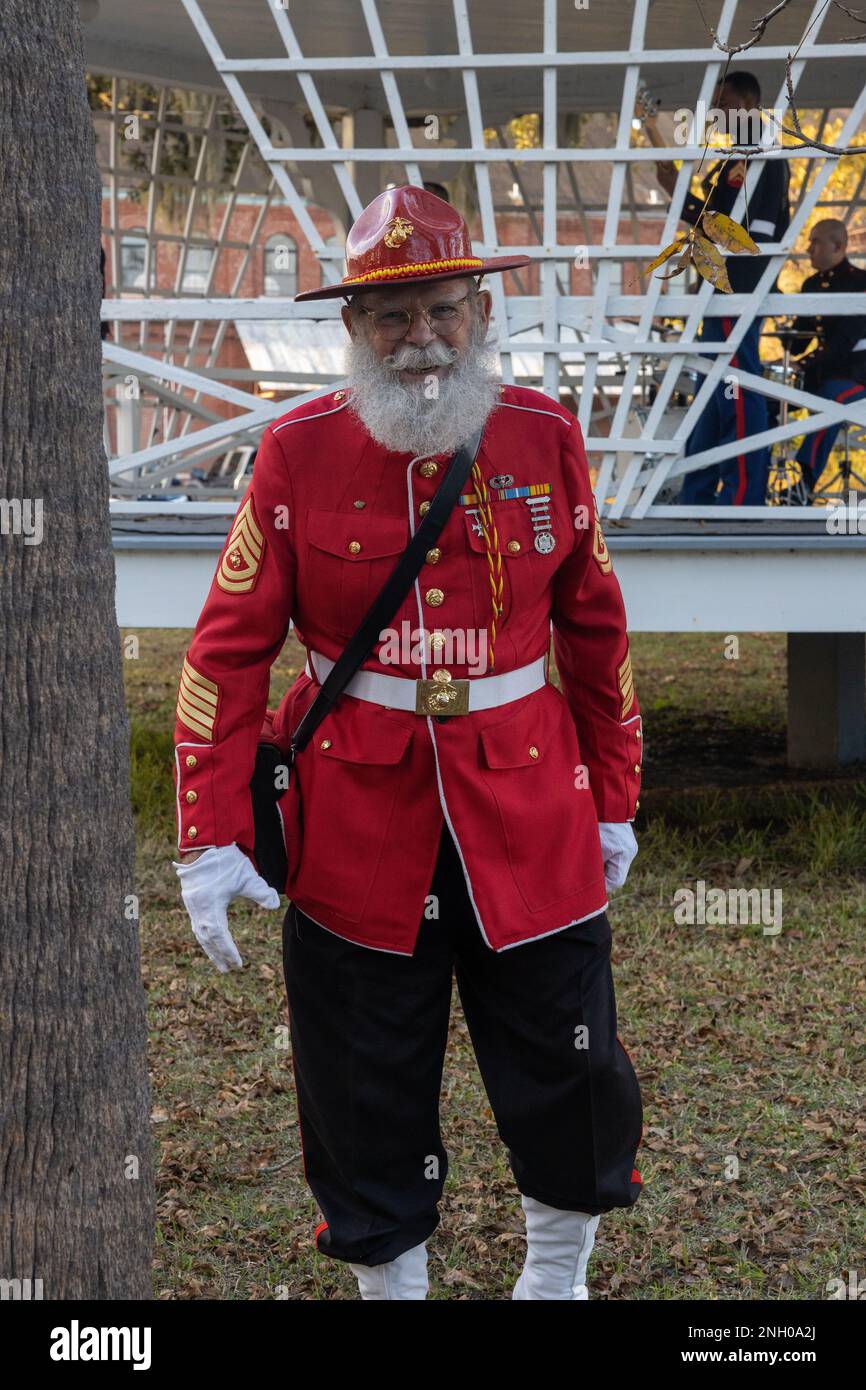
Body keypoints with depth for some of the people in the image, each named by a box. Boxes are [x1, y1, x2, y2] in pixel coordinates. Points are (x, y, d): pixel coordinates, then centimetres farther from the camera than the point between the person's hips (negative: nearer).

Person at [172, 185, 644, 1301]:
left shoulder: (544, 437, -1)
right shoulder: (298, 452, -6)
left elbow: (596, 627, 8)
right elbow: (229, 650, -4)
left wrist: (612, 799, 11)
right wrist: (211, 837, -10)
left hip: (529, 820, 1)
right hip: (356, 828, -1)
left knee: (574, 1082, 10)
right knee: (366, 1111, 11)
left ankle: (556, 1277, 37)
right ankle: (389, 1285, 35)